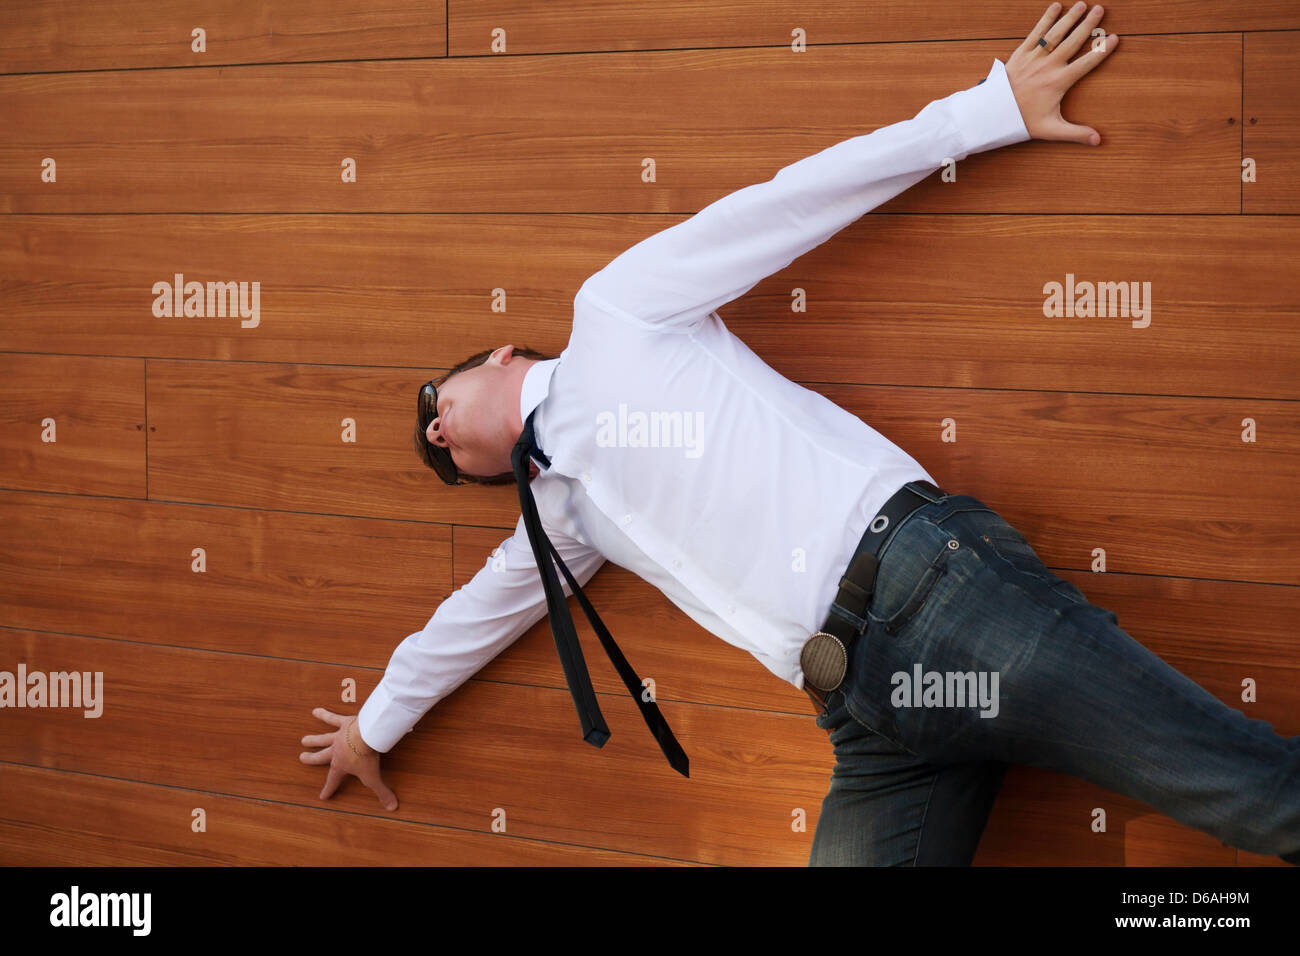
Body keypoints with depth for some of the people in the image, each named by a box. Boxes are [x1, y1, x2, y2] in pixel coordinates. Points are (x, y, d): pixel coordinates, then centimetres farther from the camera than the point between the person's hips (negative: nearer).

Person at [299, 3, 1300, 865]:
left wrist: (992, 106, 5)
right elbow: (477, 614, 44)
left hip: (929, 581, -6)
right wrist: (374, 726, 58)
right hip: (869, 717, 6)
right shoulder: (562, 511, 29)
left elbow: (790, 202, 8)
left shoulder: (613, 317, 13)